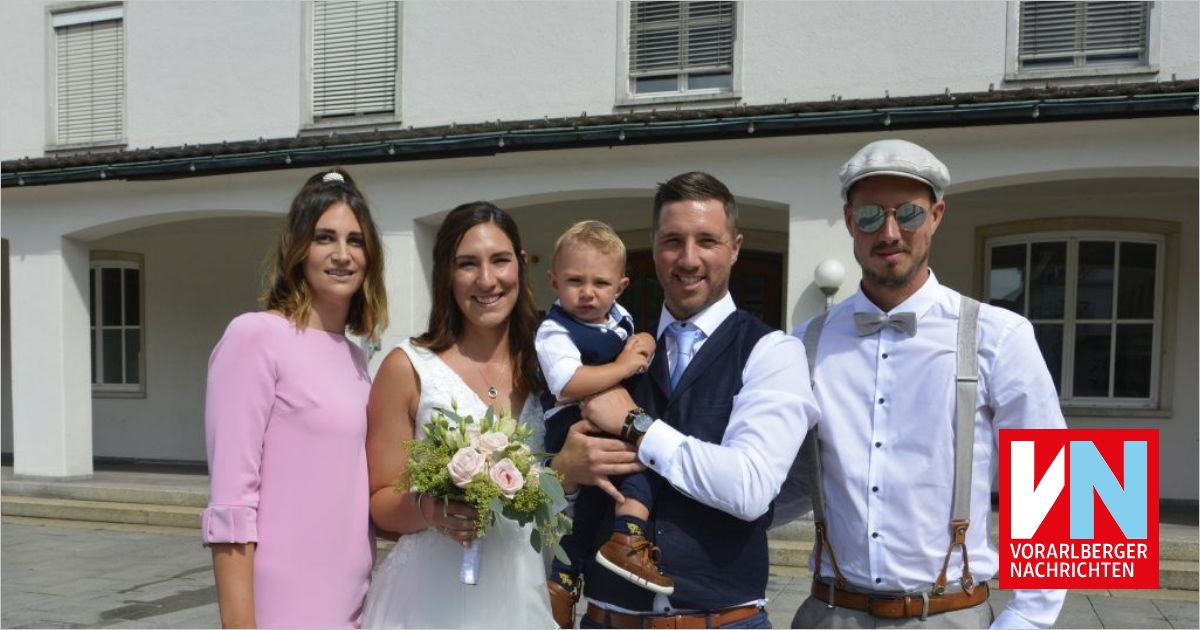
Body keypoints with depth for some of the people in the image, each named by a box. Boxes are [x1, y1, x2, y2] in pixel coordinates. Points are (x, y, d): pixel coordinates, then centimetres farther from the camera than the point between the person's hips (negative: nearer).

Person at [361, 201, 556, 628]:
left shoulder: (542, 368, 2)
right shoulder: (408, 368, -9)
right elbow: (380, 503, -6)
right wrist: (429, 509, -24)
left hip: (522, 592, 4)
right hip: (432, 594, -3)